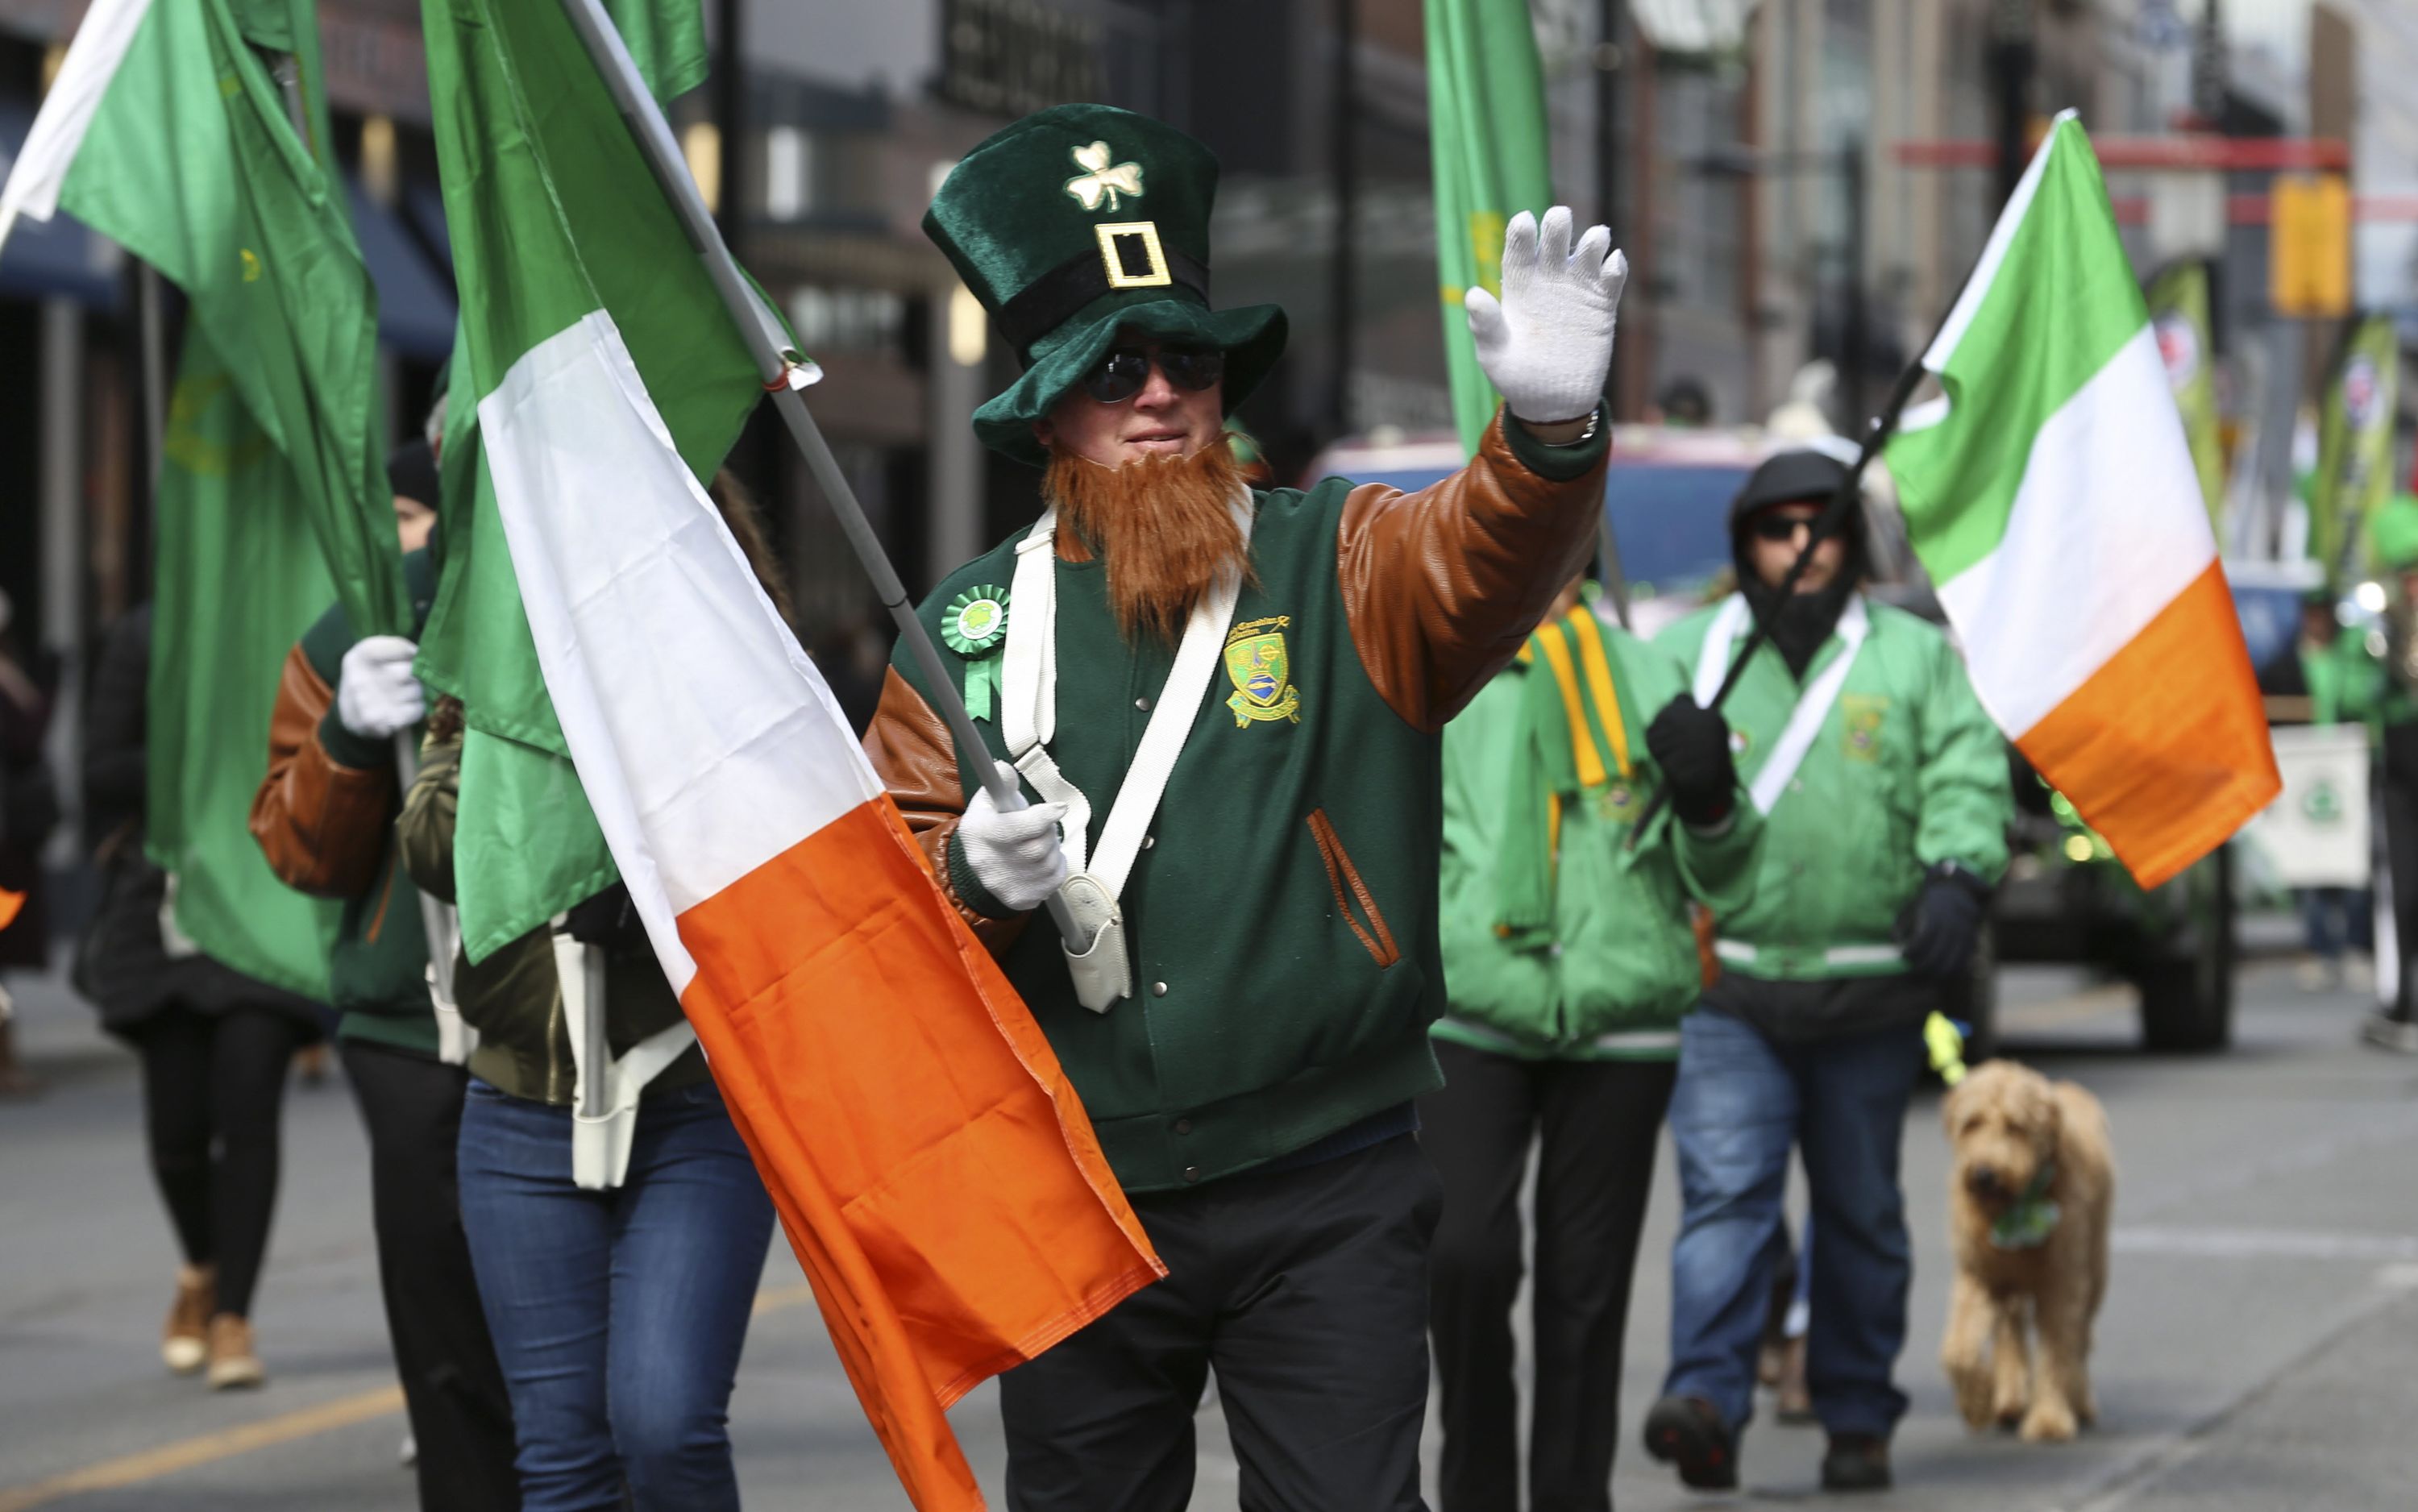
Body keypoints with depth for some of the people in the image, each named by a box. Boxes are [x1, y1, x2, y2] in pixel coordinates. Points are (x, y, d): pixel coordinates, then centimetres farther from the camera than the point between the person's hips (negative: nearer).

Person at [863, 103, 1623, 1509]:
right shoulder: (970, 627, 8)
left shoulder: (1342, 567, 0)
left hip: (1327, 1195, -3)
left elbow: (1492, 556, -20)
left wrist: (1550, 422, -41)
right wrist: (971, 876, -15)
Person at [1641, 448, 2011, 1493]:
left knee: (1860, 1211, 8)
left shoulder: (1916, 656, 10)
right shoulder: (1685, 653, 11)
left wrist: (1957, 872, -19)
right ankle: (1707, 1401, -23)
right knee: (1724, 1193, -14)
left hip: (1869, 995, 1)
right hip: (1724, 989, -1)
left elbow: (1969, 777, -1)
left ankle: (1857, 1417, 17)